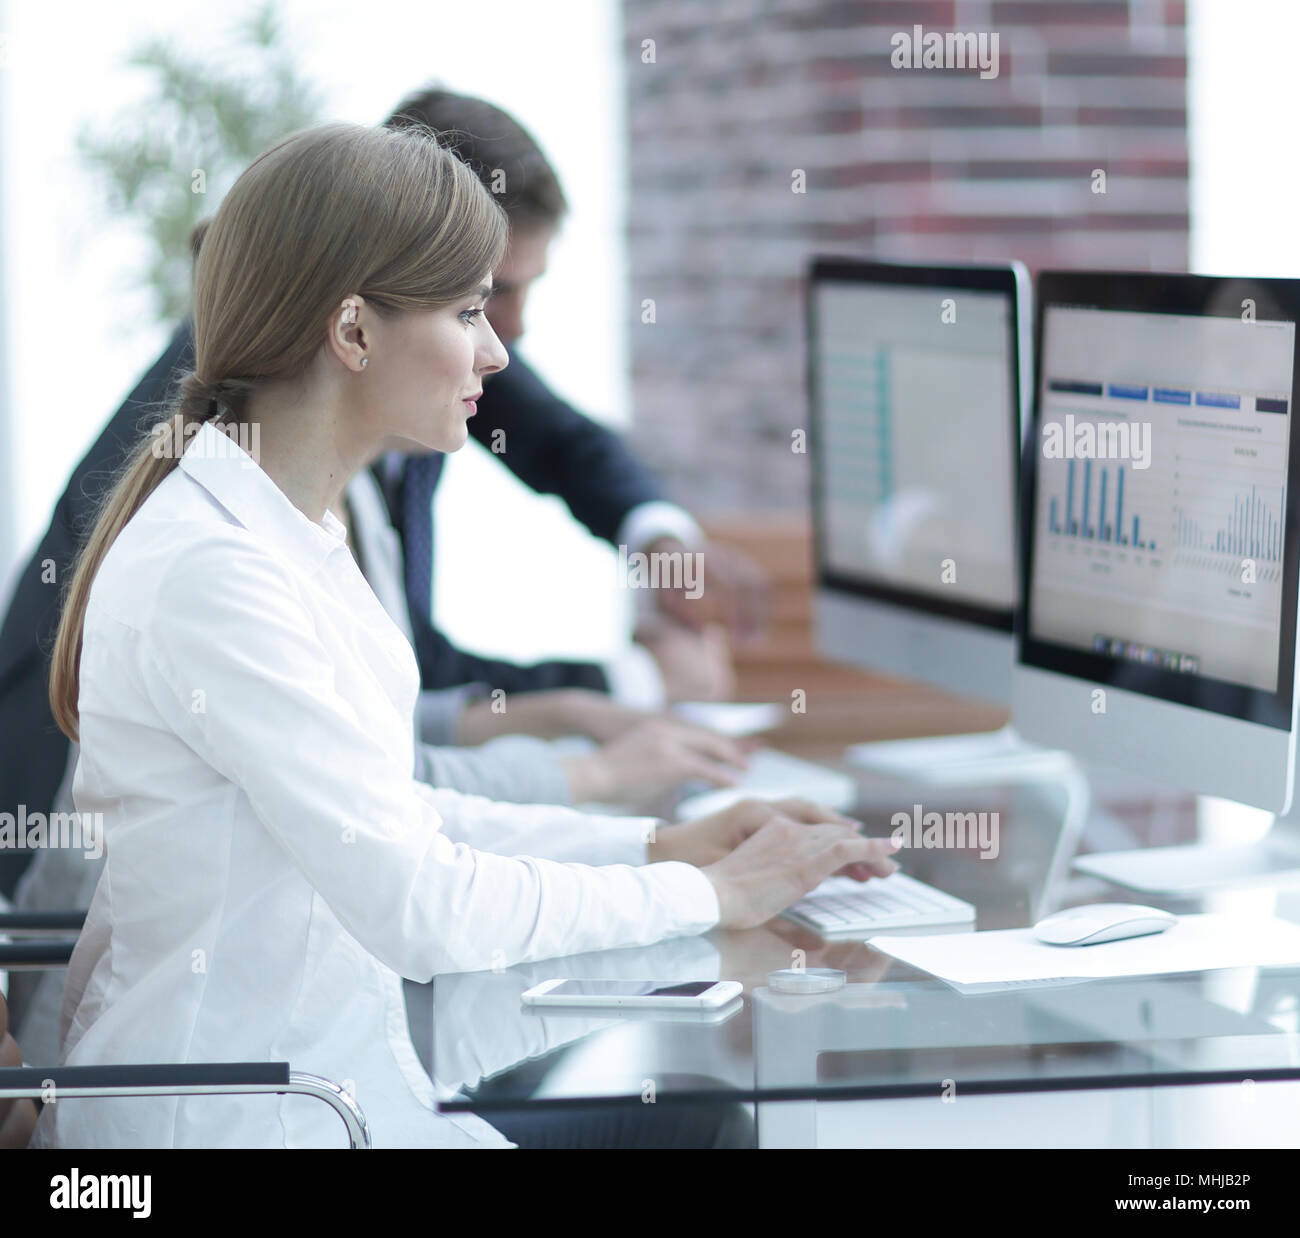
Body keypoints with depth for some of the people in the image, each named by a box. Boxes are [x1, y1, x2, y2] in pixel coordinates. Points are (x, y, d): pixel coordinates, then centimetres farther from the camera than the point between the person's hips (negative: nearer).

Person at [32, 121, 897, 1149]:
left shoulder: (293, 527, 8)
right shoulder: (210, 572, -22)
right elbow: (417, 905, -23)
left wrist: (658, 844, 6)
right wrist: (709, 894, -12)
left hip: (330, 1057, 9)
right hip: (234, 1113, -9)